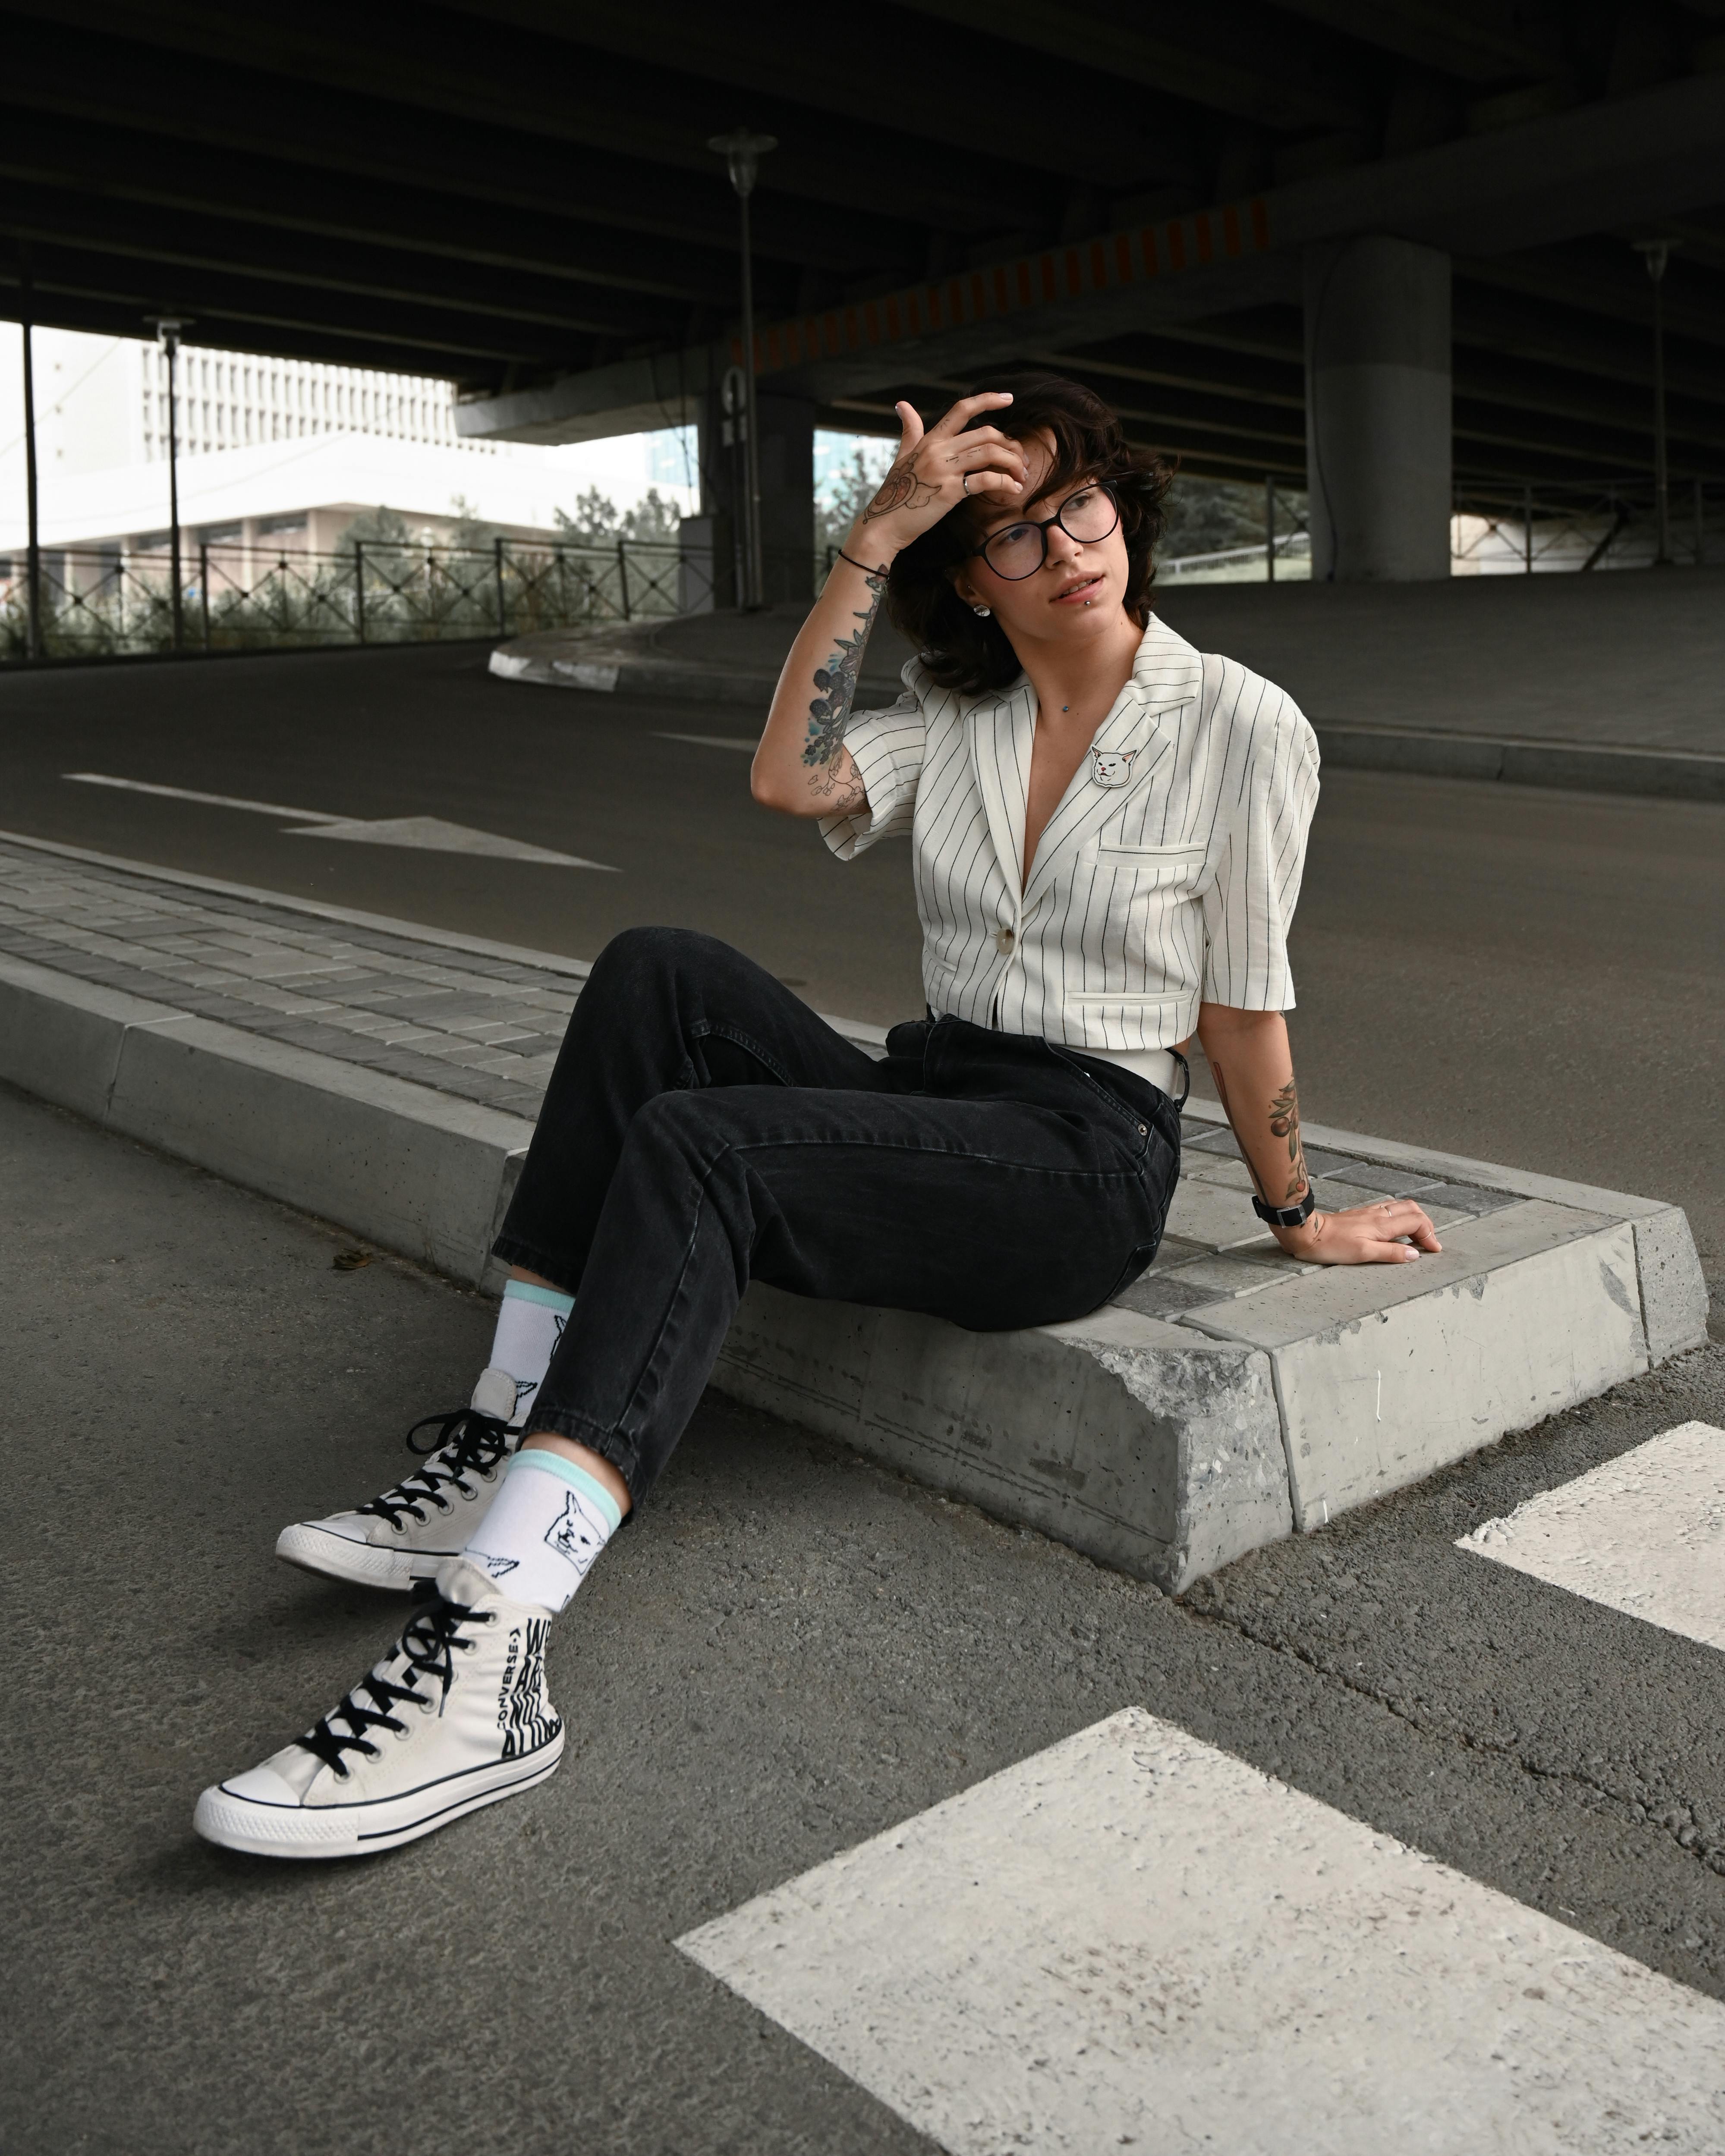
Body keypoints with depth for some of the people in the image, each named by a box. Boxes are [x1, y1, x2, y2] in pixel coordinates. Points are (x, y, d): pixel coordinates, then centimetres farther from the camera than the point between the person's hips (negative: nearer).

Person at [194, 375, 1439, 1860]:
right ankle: (503, 1452, -20)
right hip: (932, 1101, 6)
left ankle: (489, 1672, -38)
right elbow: (792, 780, -8)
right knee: (659, 977, -19)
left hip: (1087, 1163, -6)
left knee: (693, 1145, -29)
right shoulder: (954, 715, 11)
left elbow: (1243, 1005, 2)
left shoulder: (1239, 726, -4)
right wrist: (875, 538, -10)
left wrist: (1298, 1220, 8)